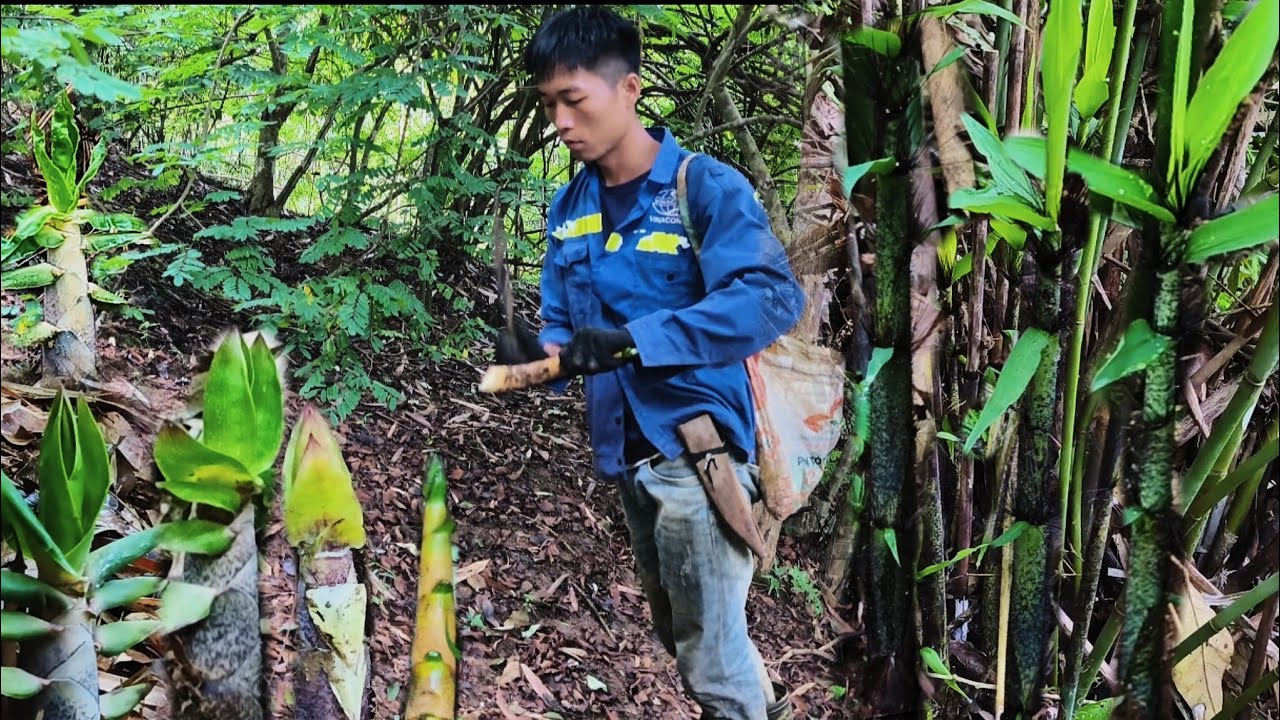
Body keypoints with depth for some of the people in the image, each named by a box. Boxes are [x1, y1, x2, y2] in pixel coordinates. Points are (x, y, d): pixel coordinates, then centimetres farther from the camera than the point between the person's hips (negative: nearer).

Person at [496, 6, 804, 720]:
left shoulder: (706, 187, -13)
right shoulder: (569, 206, 6)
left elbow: (774, 298, -28)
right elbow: (563, 322, 8)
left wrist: (631, 342, -34)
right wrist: (543, 354, -17)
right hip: (626, 452, 7)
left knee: (710, 655, -5)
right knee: (681, 632, 22)